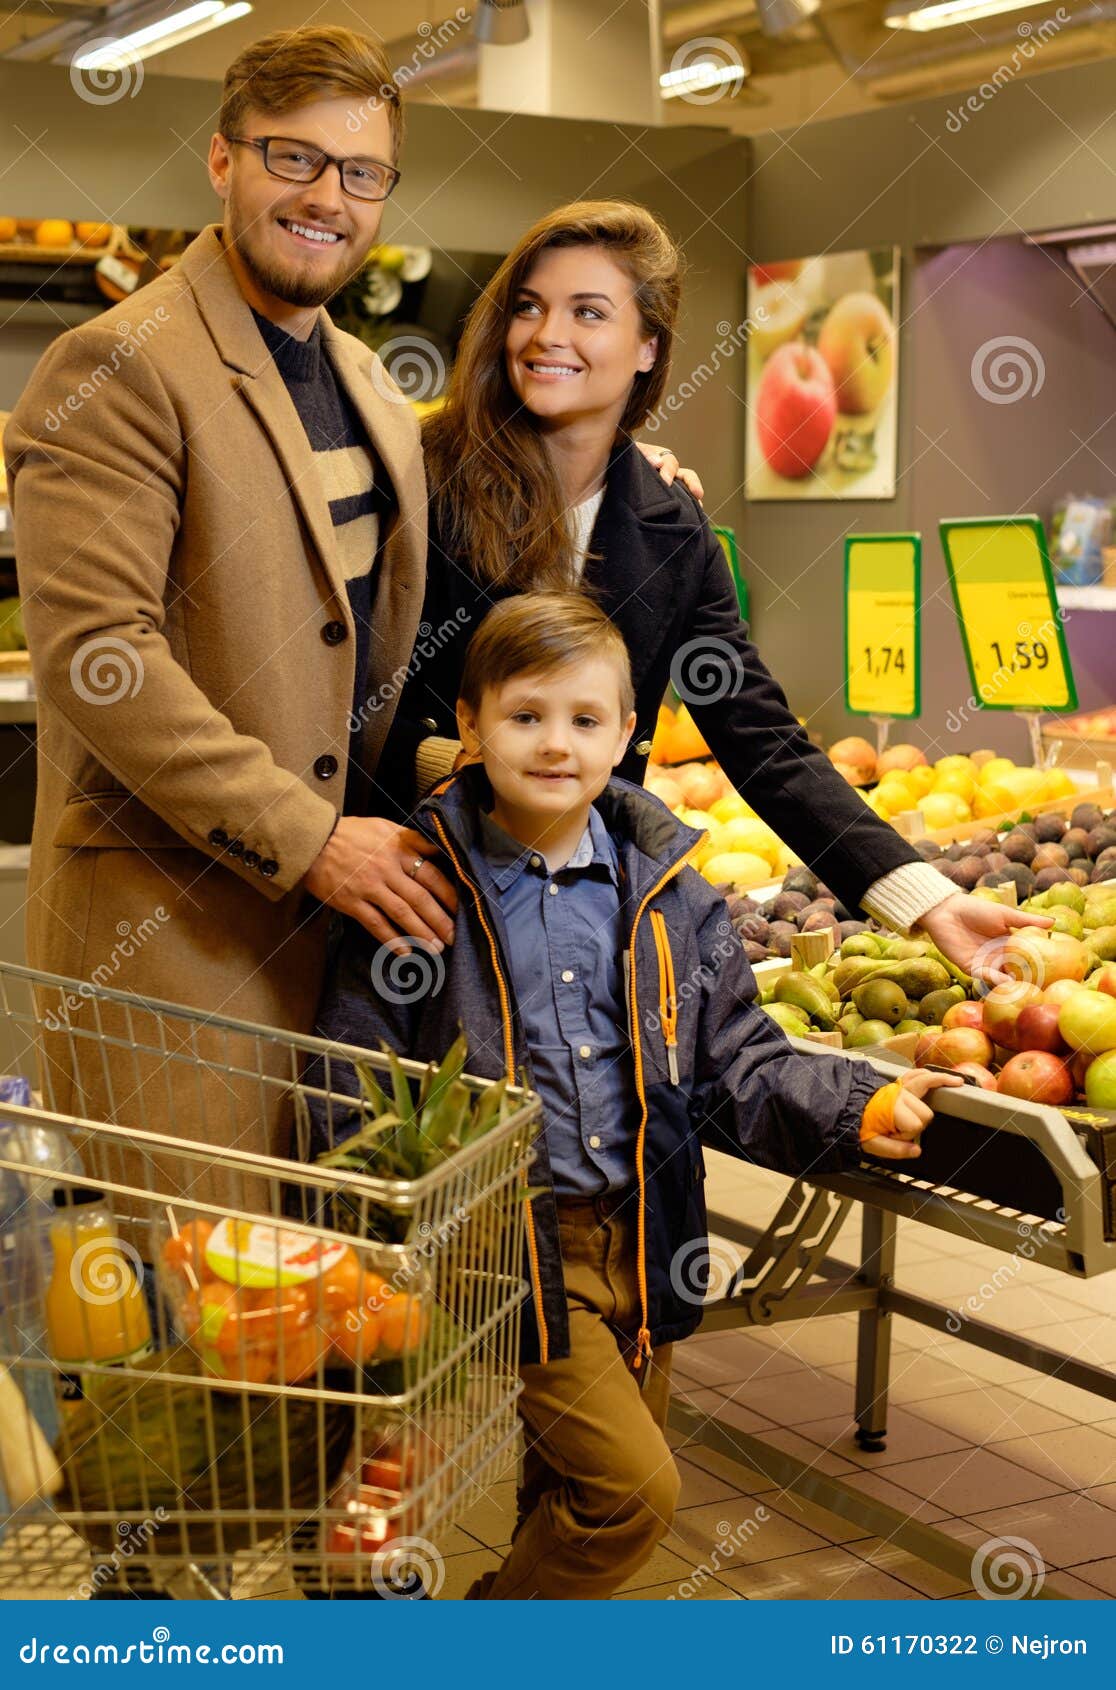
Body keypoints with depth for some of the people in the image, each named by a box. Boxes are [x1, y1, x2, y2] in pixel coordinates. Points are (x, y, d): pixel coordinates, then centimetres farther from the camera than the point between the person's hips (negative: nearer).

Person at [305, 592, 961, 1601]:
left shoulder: (668, 895, 5)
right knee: (632, 1485, -11)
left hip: (637, 1243, 5)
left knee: (581, 1498, 15)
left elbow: (738, 1067, 9)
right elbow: (349, 1084, -7)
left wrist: (857, 1110, -8)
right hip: (509, 1249, -5)